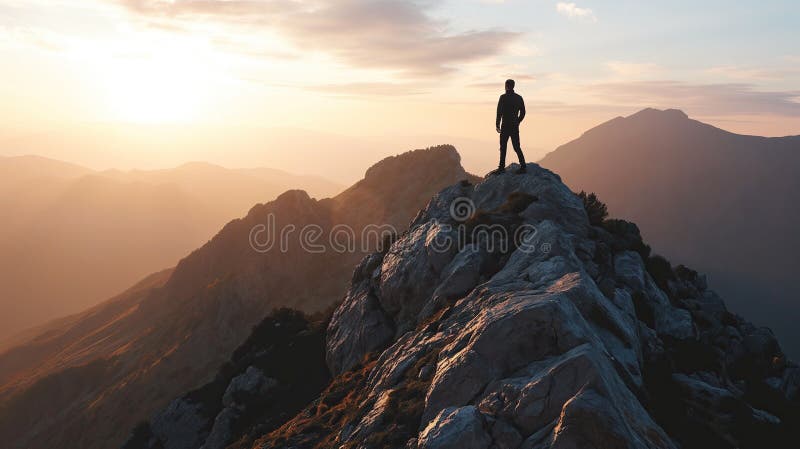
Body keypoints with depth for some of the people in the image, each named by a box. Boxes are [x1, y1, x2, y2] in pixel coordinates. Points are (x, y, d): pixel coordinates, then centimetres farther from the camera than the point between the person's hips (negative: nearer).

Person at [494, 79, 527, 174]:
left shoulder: (503, 97, -8)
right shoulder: (519, 97, 9)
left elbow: (499, 112, -12)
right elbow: (523, 112, 12)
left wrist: (497, 124, -5)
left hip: (505, 126, -5)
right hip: (515, 127, 5)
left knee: (503, 147, 1)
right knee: (517, 147, 9)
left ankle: (502, 167, 1)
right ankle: (523, 166, 4)